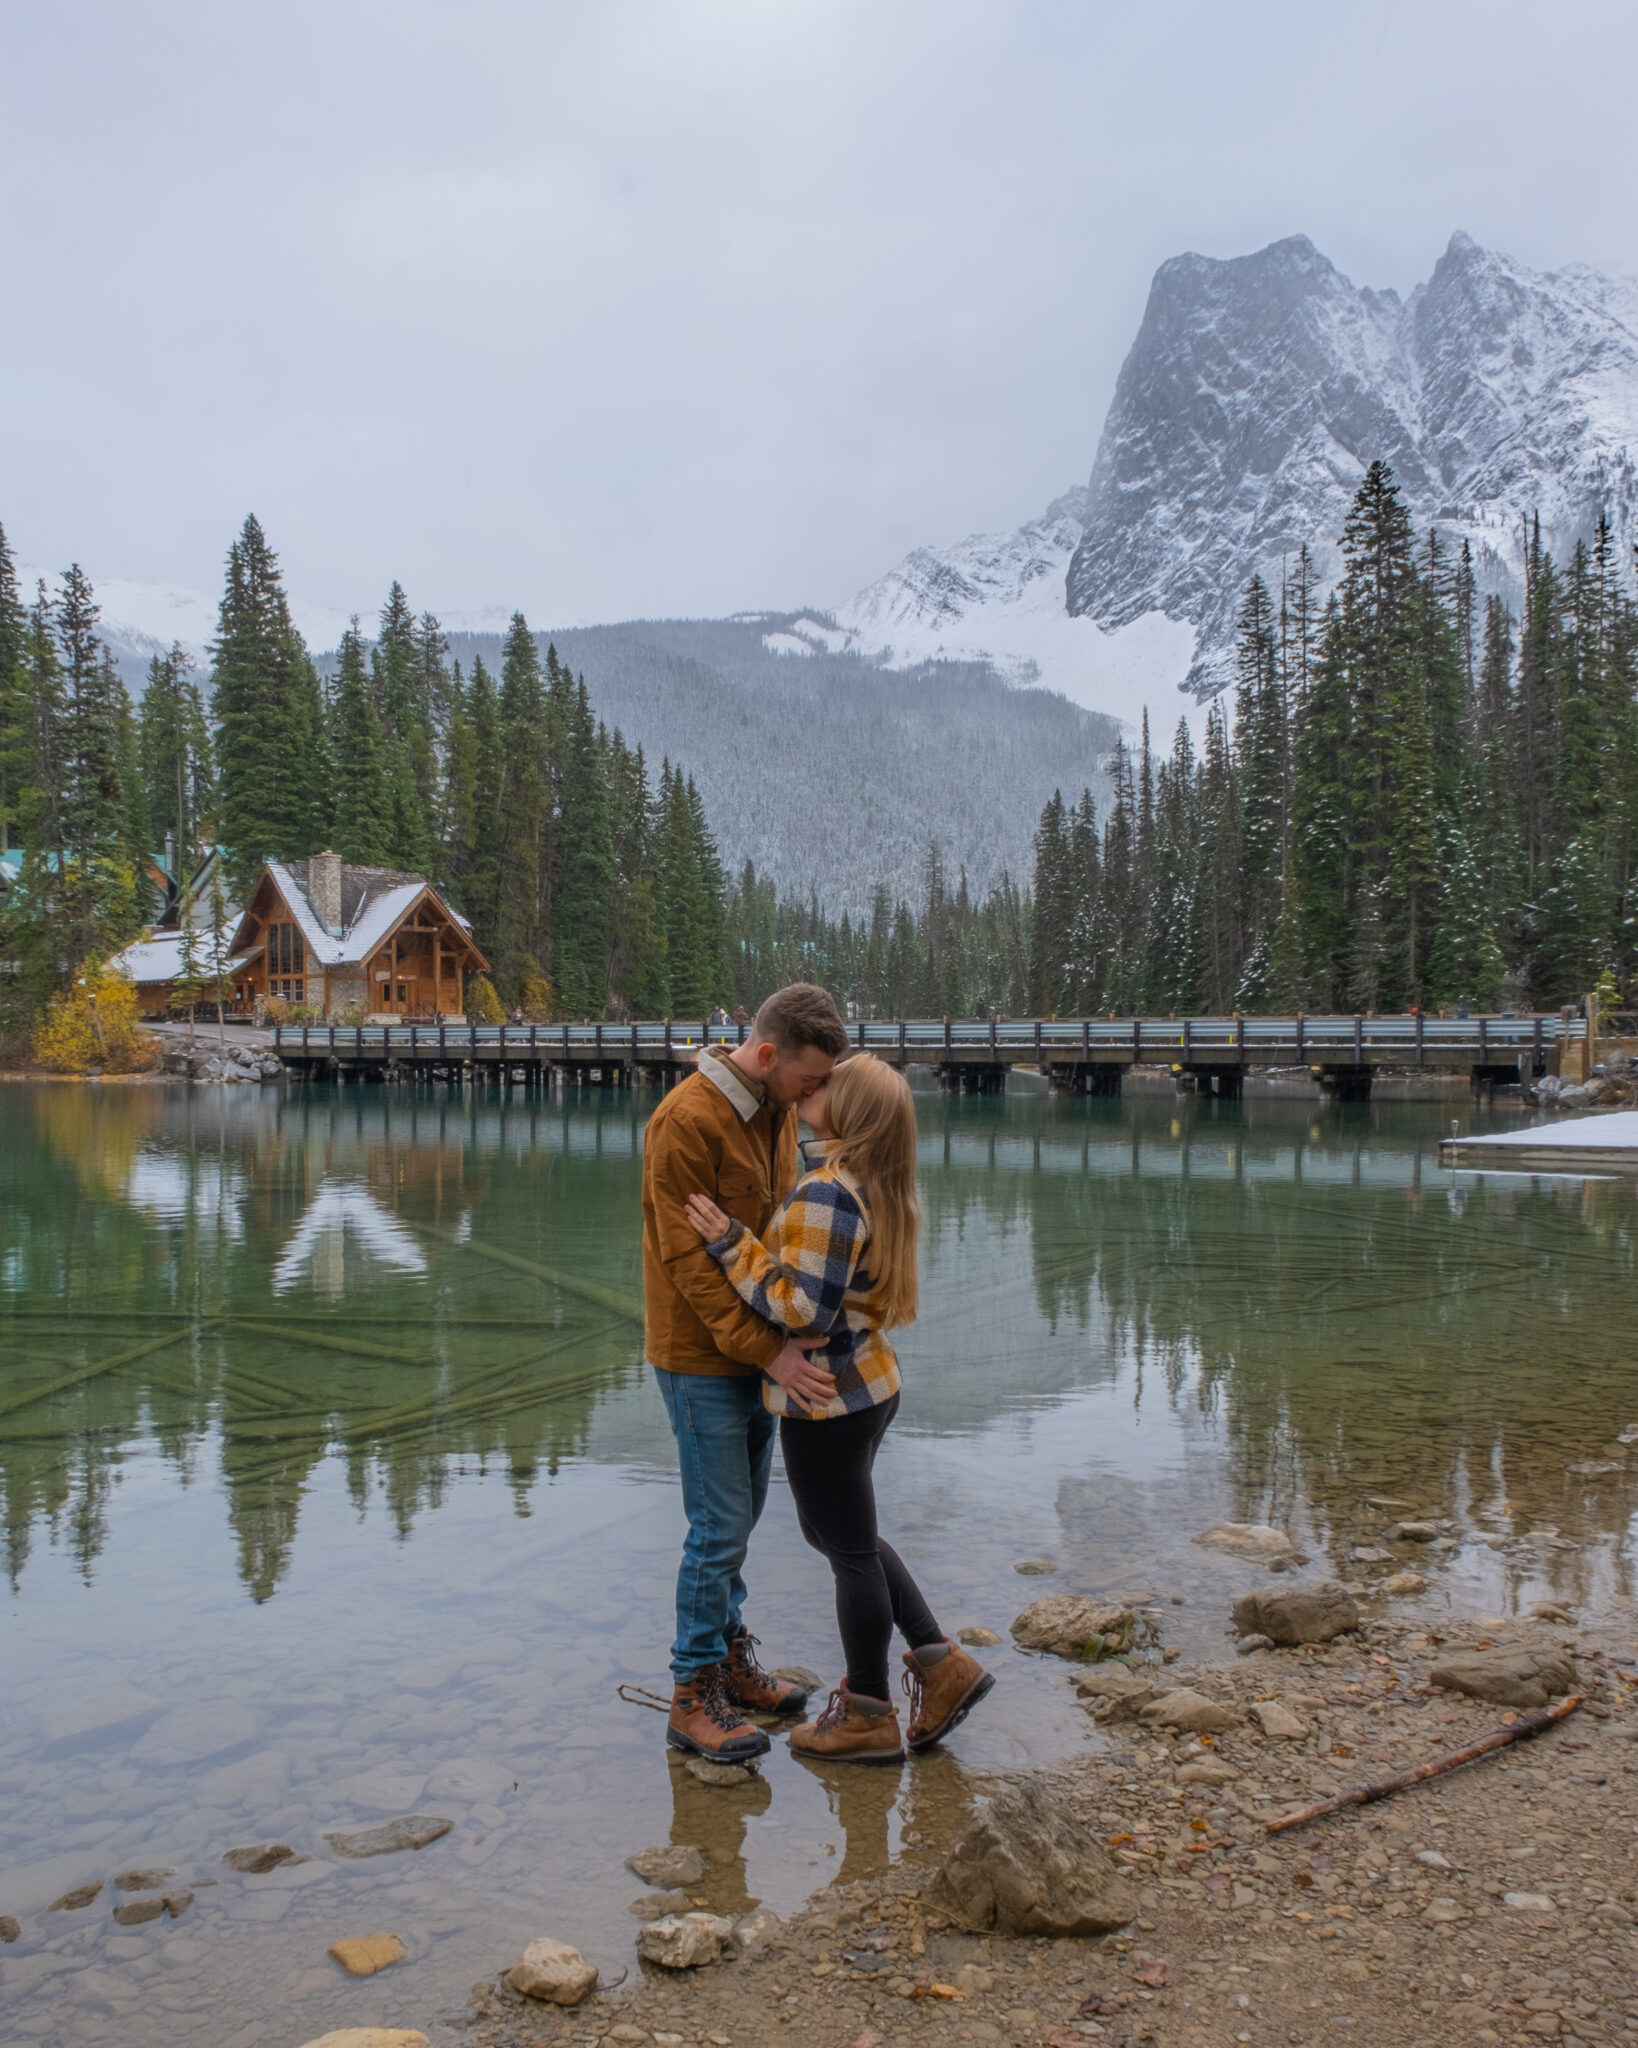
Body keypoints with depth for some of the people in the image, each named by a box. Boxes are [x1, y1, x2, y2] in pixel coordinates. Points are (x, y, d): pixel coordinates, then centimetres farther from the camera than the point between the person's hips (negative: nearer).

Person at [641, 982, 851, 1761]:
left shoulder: (777, 1109, 4)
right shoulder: (687, 1120, -23)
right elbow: (688, 1260, -23)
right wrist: (769, 1352, -25)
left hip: (761, 1344, 8)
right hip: (703, 1356, -8)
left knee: (740, 1515, 18)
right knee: (720, 1527, -1)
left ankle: (730, 1659, 33)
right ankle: (694, 1696, 14)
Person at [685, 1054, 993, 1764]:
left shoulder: (825, 1194, -24)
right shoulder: (870, 1186, 7)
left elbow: (803, 1310, -26)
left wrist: (731, 1245, -21)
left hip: (828, 1400, -9)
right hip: (868, 1384, 10)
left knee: (850, 1551, 6)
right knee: (835, 1533, 24)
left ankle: (868, 1718, 25)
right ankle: (941, 1661, 27)